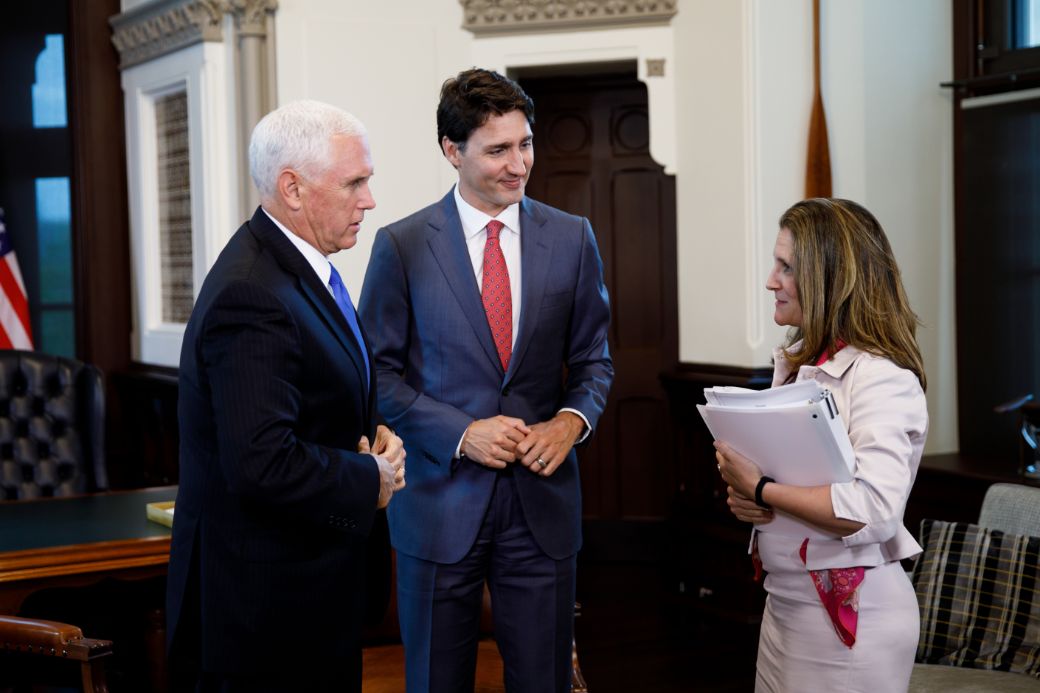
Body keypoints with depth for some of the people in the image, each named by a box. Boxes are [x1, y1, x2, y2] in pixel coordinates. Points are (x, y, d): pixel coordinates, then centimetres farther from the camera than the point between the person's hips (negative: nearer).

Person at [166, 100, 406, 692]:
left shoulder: (302, 262, 9)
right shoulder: (251, 297, -24)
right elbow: (263, 464, -31)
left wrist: (375, 434, 1)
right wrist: (371, 480, -15)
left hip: (313, 573, 10)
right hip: (269, 595, -10)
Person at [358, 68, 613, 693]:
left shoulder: (572, 238, 4)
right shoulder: (401, 246, -3)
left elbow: (593, 359, 10)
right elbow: (379, 372, -2)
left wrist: (571, 420, -10)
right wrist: (462, 434, -15)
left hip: (542, 497, 2)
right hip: (441, 497, -1)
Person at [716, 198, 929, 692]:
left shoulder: (881, 377, -18)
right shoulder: (797, 363, 8)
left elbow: (874, 510, -28)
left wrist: (759, 489, -21)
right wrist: (742, 496, -4)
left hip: (851, 610, -8)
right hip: (785, 602, 8)